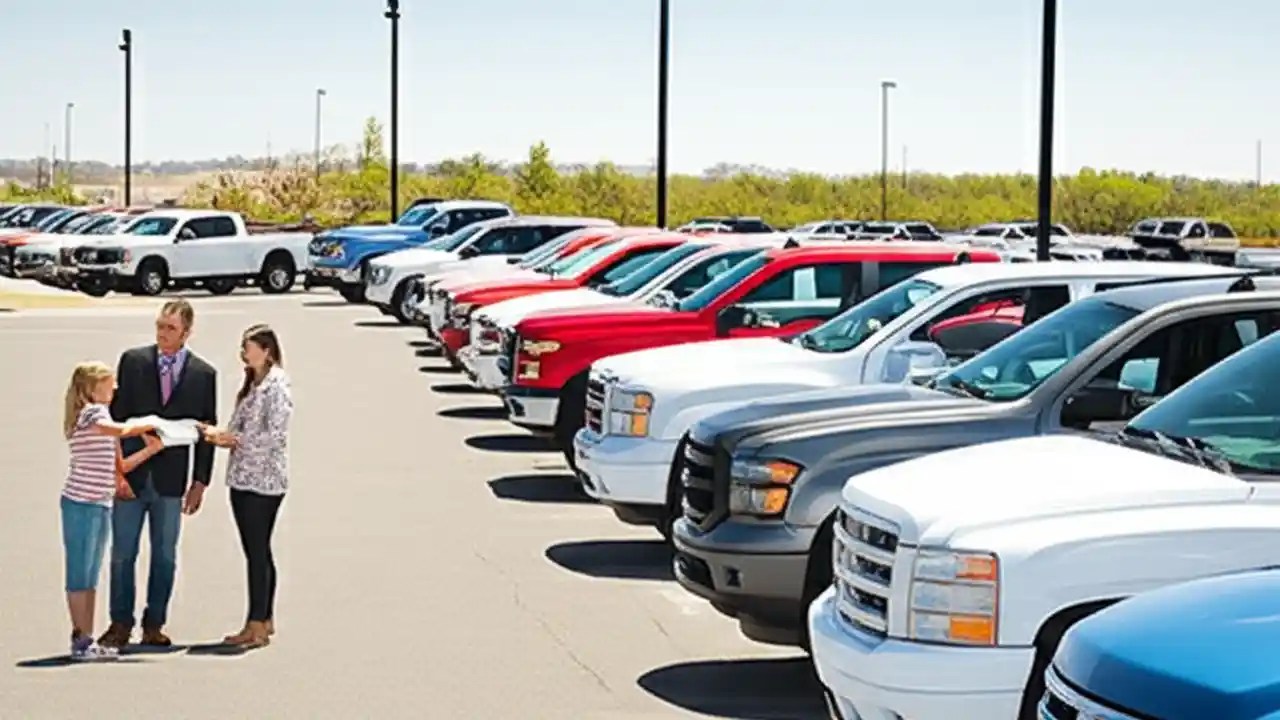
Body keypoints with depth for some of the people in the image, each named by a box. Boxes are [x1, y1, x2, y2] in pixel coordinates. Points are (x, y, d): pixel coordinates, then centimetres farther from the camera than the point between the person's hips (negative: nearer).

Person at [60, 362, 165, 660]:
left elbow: (118, 465, 19)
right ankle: (82, 640, -2)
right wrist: (149, 423, -15)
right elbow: (119, 430, -31)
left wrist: (151, 449, 9)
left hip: (100, 505, 10)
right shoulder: (92, 412, -10)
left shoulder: (98, 413, 20)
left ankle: (85, 640, 16)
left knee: (90, 578, 11)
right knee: (80, 576, -4)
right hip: (81, 504, -10)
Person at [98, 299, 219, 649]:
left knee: (164, 555, 7)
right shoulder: (133, 361, 2)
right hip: (130, 474, 0)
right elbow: (117, 415, 1)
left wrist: (200, 482, 0)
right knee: (122, 553, 3)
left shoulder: (203, 374, 2)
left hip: (171, 478, 0)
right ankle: (121, 623, 12)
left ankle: (154, 625, 16)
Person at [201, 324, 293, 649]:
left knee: (257, 552, -6)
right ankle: (266, 620, 21)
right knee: (258, 551, 13)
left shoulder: (277, 386, -12)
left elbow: (274, 436, -18)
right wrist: (220, 434, -2)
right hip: (243, 477, 9)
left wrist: (232, 438, -15)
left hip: (264, 480, -9)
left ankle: (256, 626, -3)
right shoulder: (252, 384, 15)